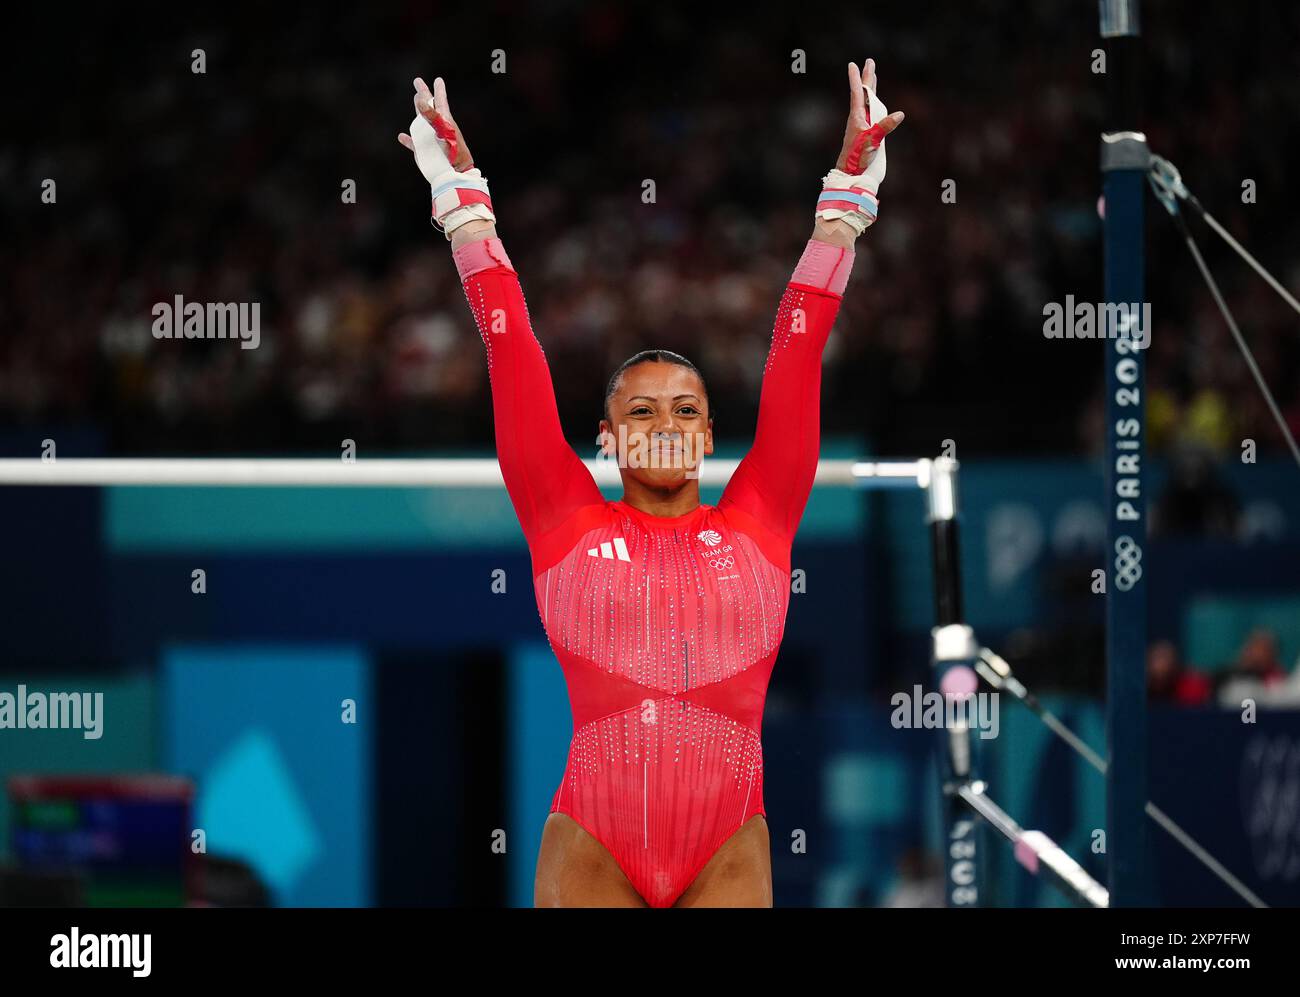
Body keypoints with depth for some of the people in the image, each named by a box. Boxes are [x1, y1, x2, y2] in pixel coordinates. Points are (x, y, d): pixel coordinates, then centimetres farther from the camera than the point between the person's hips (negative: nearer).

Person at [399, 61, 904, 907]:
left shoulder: (756, 523, 9)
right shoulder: (568, 524, 7)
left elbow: (799, 348, 10)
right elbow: (512, 346, 9)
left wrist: (847, 197, 11)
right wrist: (463, 200, 11)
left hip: (727, 857, 1)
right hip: (592, 853, -1)